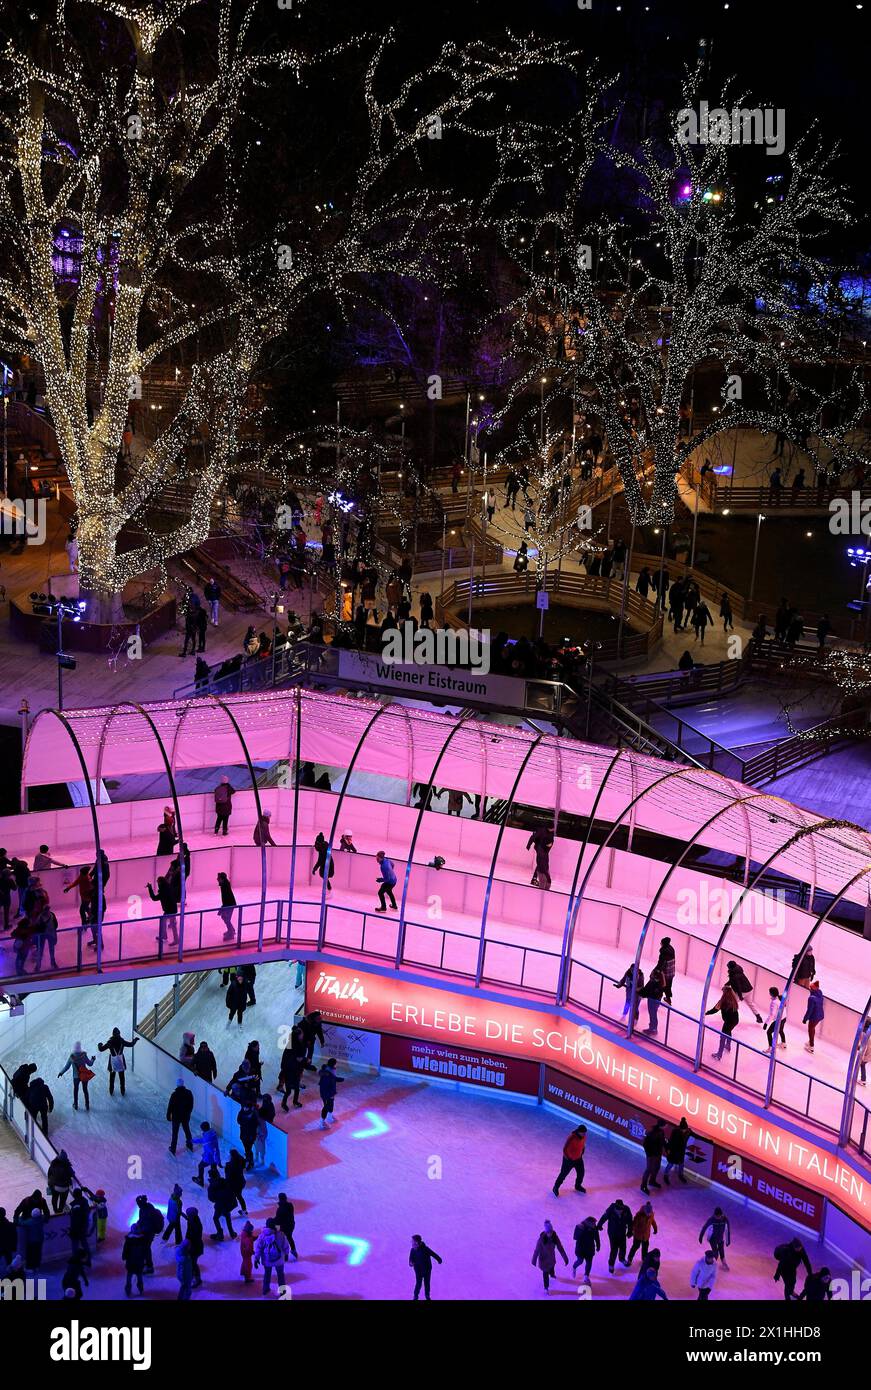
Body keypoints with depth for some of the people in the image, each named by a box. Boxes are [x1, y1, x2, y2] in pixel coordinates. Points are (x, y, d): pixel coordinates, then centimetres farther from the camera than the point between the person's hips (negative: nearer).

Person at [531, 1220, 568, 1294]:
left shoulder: (555, 1237, -23)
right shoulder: (541, 1239, -33)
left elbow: (560, 1248, -16)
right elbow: (537, 1250, -22)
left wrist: (565, 1258, -15)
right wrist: (534, 1260, -13)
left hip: (552, 1257, 4)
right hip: (544, 1258, -4)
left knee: (551, 1267, 31)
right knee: (545, 1273, 7)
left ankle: (552, 1275, 65)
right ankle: (546, 1288, 29)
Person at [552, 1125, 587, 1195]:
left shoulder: (584, 1136, -13)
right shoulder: (572, 1138, -35)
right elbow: (565, 1149, -26)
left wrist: (581, 1153, 7)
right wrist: (568, 1158, -16)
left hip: (578, 1158, 6)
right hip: (569, 1159, -6)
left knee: (581, 1173, 19)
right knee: (563, 1174, 10)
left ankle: (578, 1186, 48)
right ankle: (556, 1188, 31)